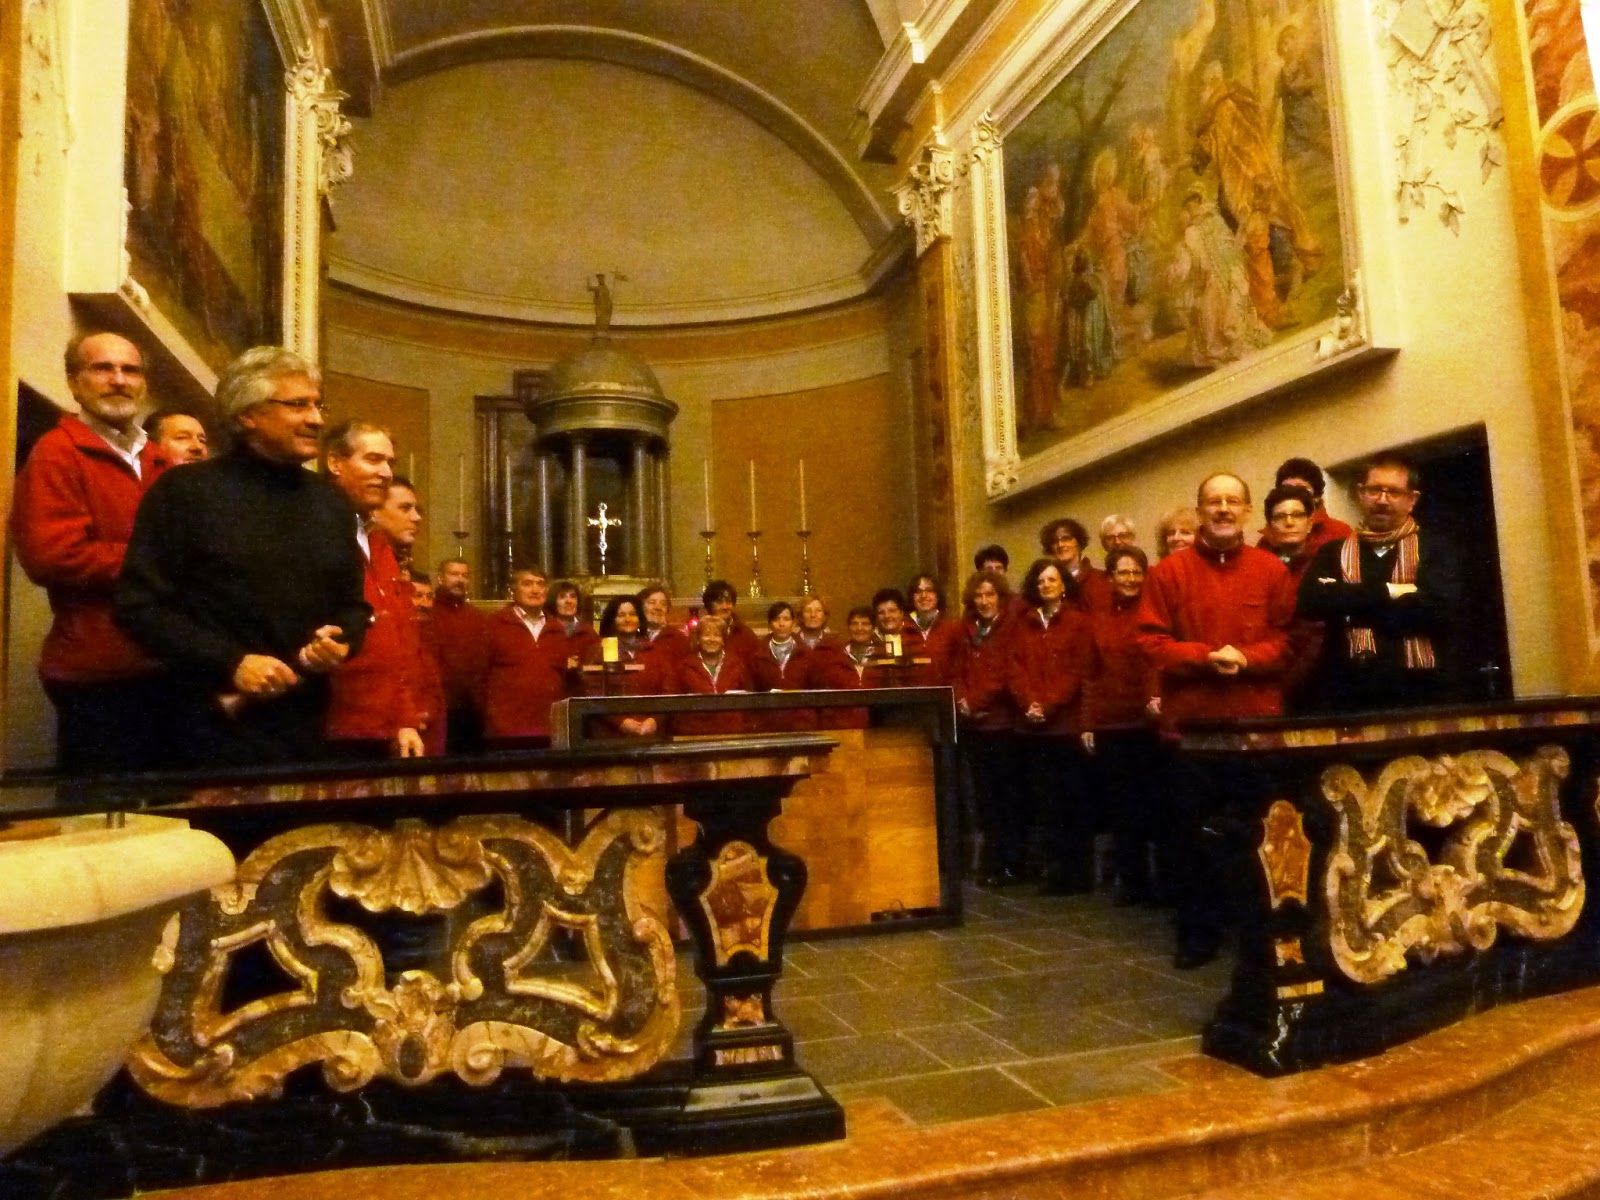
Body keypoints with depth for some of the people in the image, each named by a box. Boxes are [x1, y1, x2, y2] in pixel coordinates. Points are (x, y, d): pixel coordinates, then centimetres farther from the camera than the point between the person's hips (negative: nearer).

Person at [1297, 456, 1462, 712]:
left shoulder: (1436, 550, 9)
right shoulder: (1332, 553, 13)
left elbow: (1437, 607, -9)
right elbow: (1310, 602, -6)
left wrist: (1347, 601, -6)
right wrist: (1387, 592, -7)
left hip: (1421, 694, -1)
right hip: (1345, 696, 1)